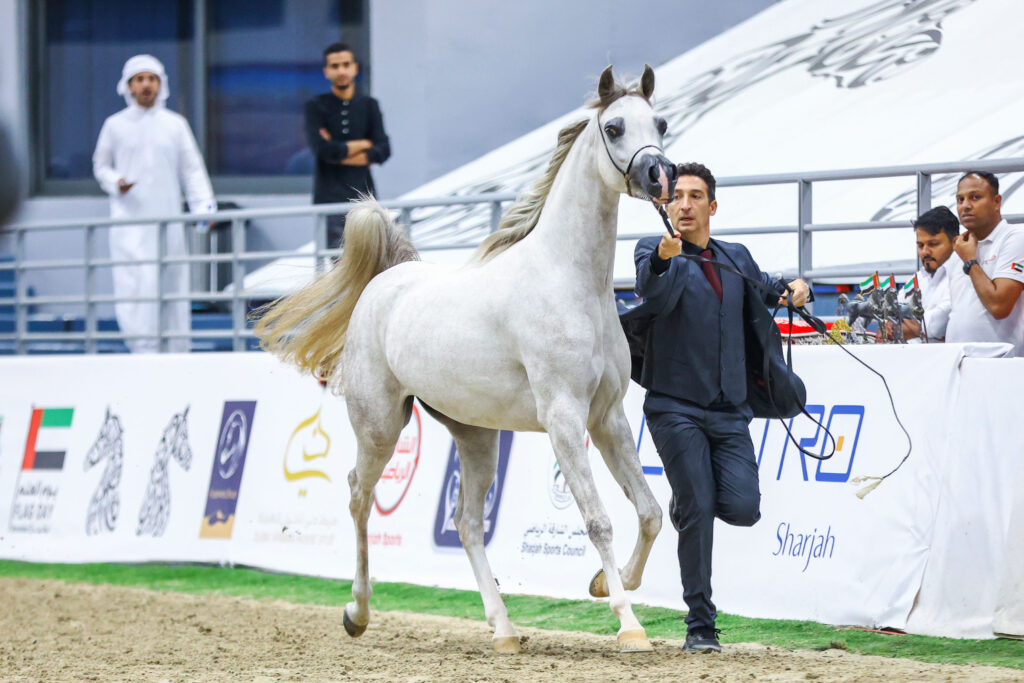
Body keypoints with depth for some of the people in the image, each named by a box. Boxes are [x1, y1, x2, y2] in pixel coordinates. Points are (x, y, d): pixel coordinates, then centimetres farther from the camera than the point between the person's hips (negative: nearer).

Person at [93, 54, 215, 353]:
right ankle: (143, 347, -21)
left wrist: (204, 205, -6)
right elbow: (100, 165, 16)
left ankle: (175, 353, 10)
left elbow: (192, 170, 8)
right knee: (135, 285, -16)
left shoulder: (175, 124, 9)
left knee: (173, 287, 3)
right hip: (130, 220, -2)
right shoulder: (115, 125, 7)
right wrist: (115, 183, -7)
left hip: (168, 221, 2)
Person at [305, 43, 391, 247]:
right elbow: (322, 149, -11)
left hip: (364, 196, 3)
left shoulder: (369, 106, 11)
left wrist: (339, 154, -8)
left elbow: (383, 151, 0)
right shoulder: (317, 107, 3)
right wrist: (363, 144, -1)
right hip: (330, 198, -3)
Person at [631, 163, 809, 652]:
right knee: (698, 511, -11)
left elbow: (764, 293, 32)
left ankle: (687, 503, 24)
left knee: (742, 509, -11)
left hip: (730, 412, 4)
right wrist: (664, 257, -45)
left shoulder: (736, 258, 13)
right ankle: (700, 625, 0)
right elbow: (654, 293, -23)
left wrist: (795, 289, 8)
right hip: (675, 407, -4)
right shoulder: (654, 251, -1)